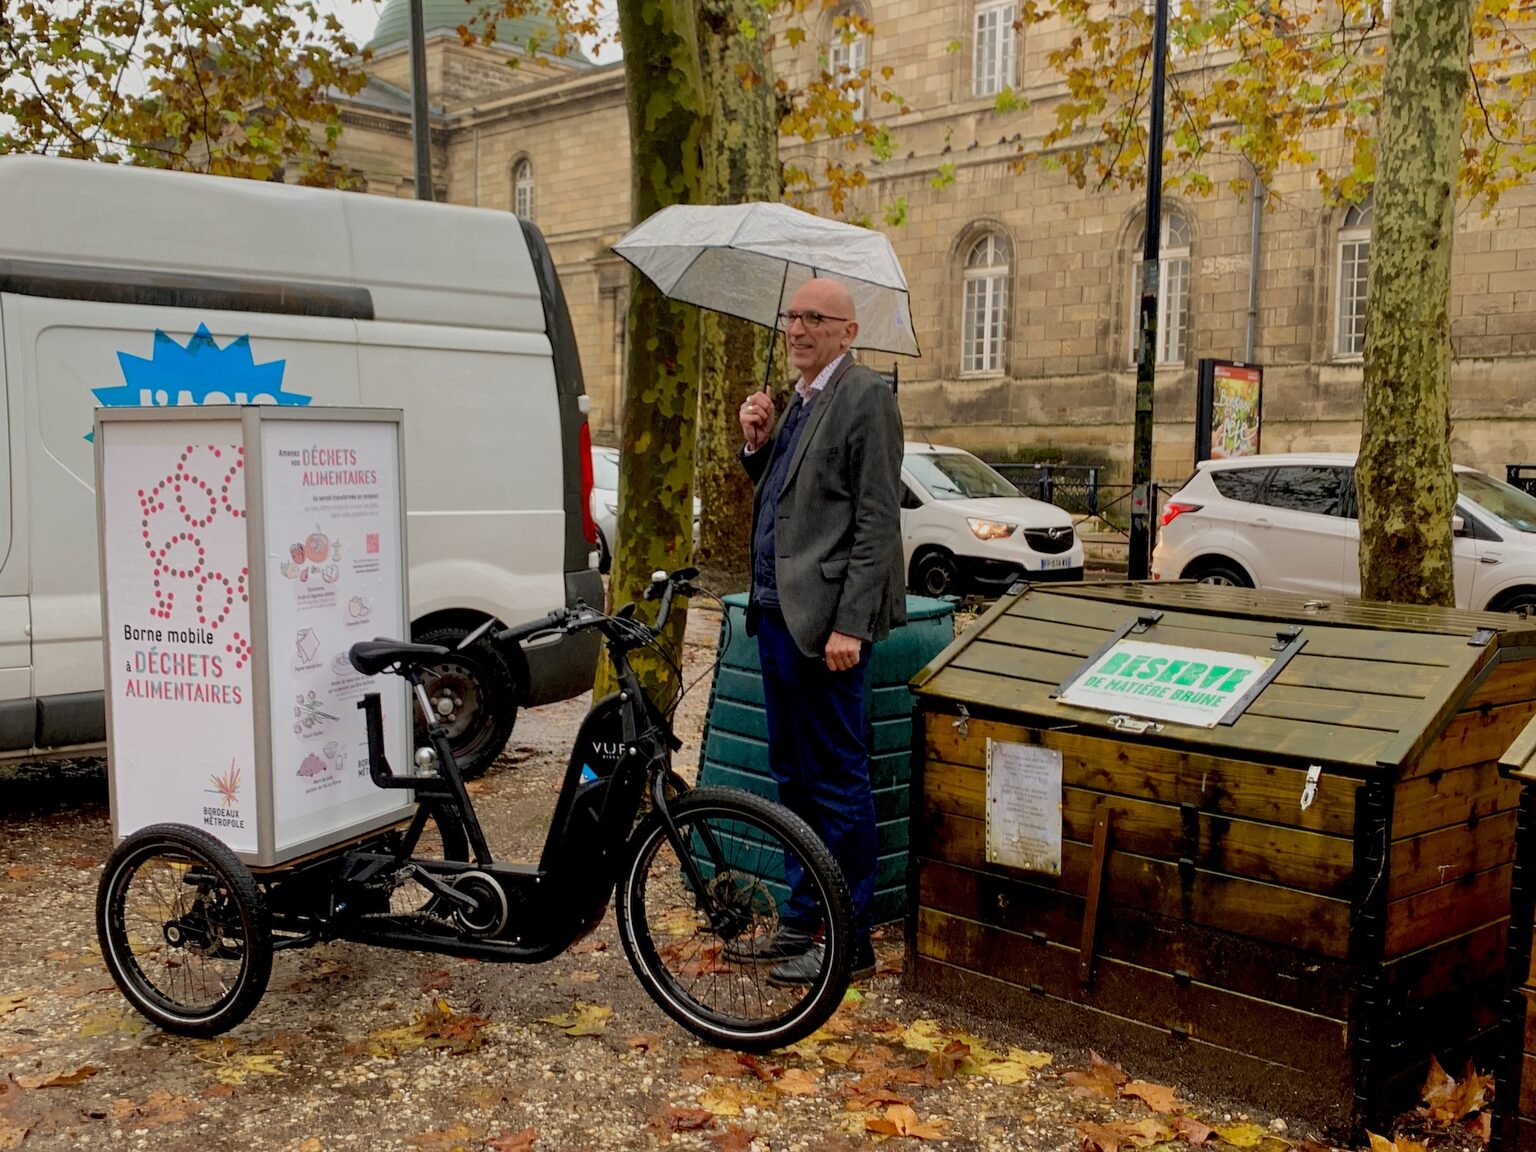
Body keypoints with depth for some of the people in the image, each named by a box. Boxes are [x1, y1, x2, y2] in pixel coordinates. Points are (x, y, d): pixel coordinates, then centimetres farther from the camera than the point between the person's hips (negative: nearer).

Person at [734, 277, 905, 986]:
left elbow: (877, 521, -17)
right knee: (792, 777, 16)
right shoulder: (799, 402, 17)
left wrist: (850, 626, -22)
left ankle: (850, 943, 9)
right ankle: (802, 919, 29)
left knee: (837, 784, -2)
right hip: (776, 613, 10)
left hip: (823, 622, -10)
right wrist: (756, 445, 5)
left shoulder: (864, 397, -10)